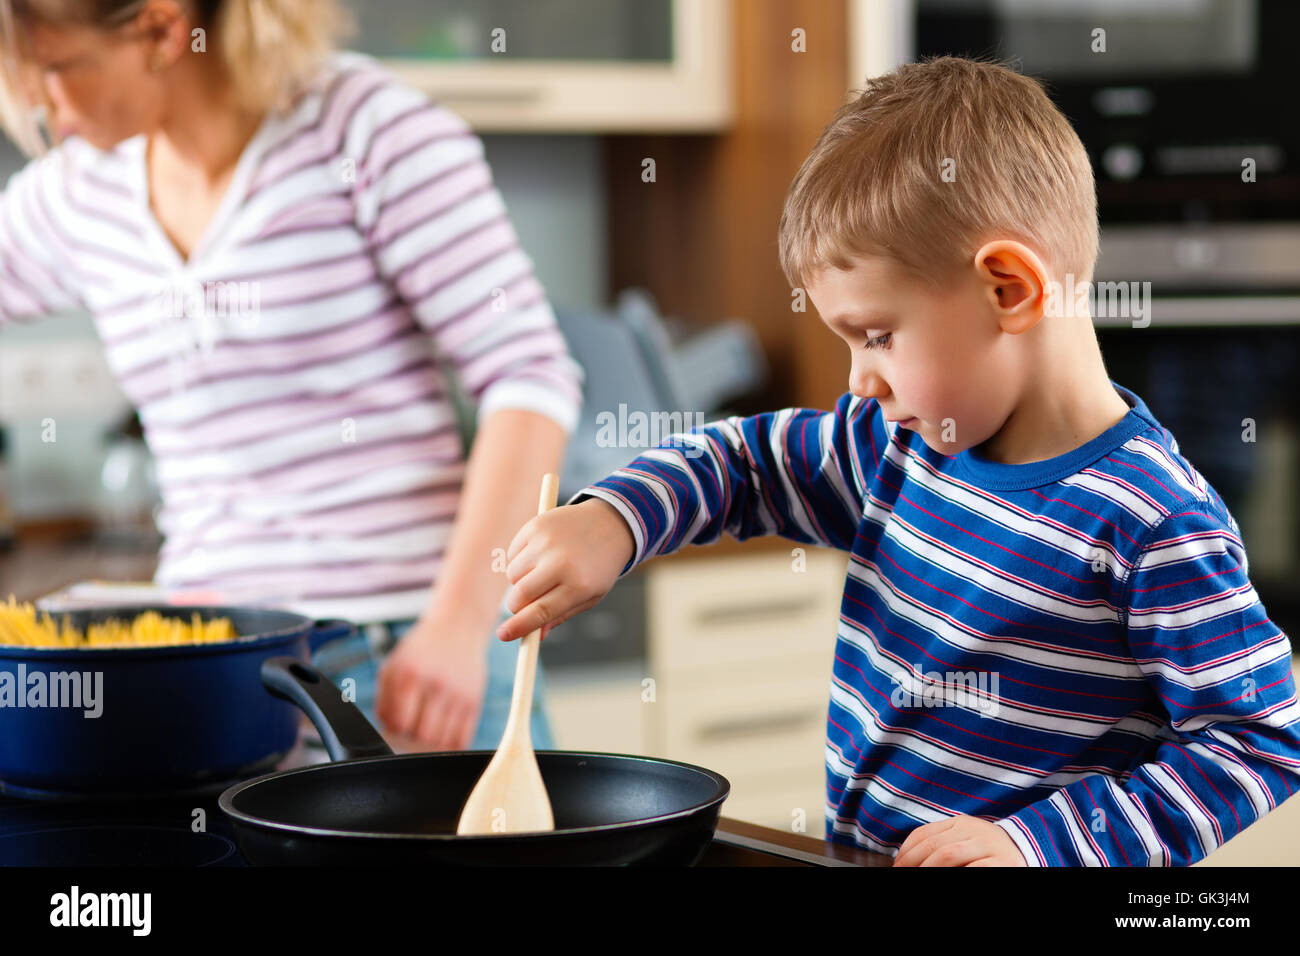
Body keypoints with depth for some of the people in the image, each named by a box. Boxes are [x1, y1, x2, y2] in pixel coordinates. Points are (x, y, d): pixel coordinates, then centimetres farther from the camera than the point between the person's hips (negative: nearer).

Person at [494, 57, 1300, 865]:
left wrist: (1036, 844, -19)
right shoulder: (899, 442, 9)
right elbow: (735, 461, 23)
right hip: (847, 855, 7)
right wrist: (608, 524, 4)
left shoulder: (1159, 526, -14)